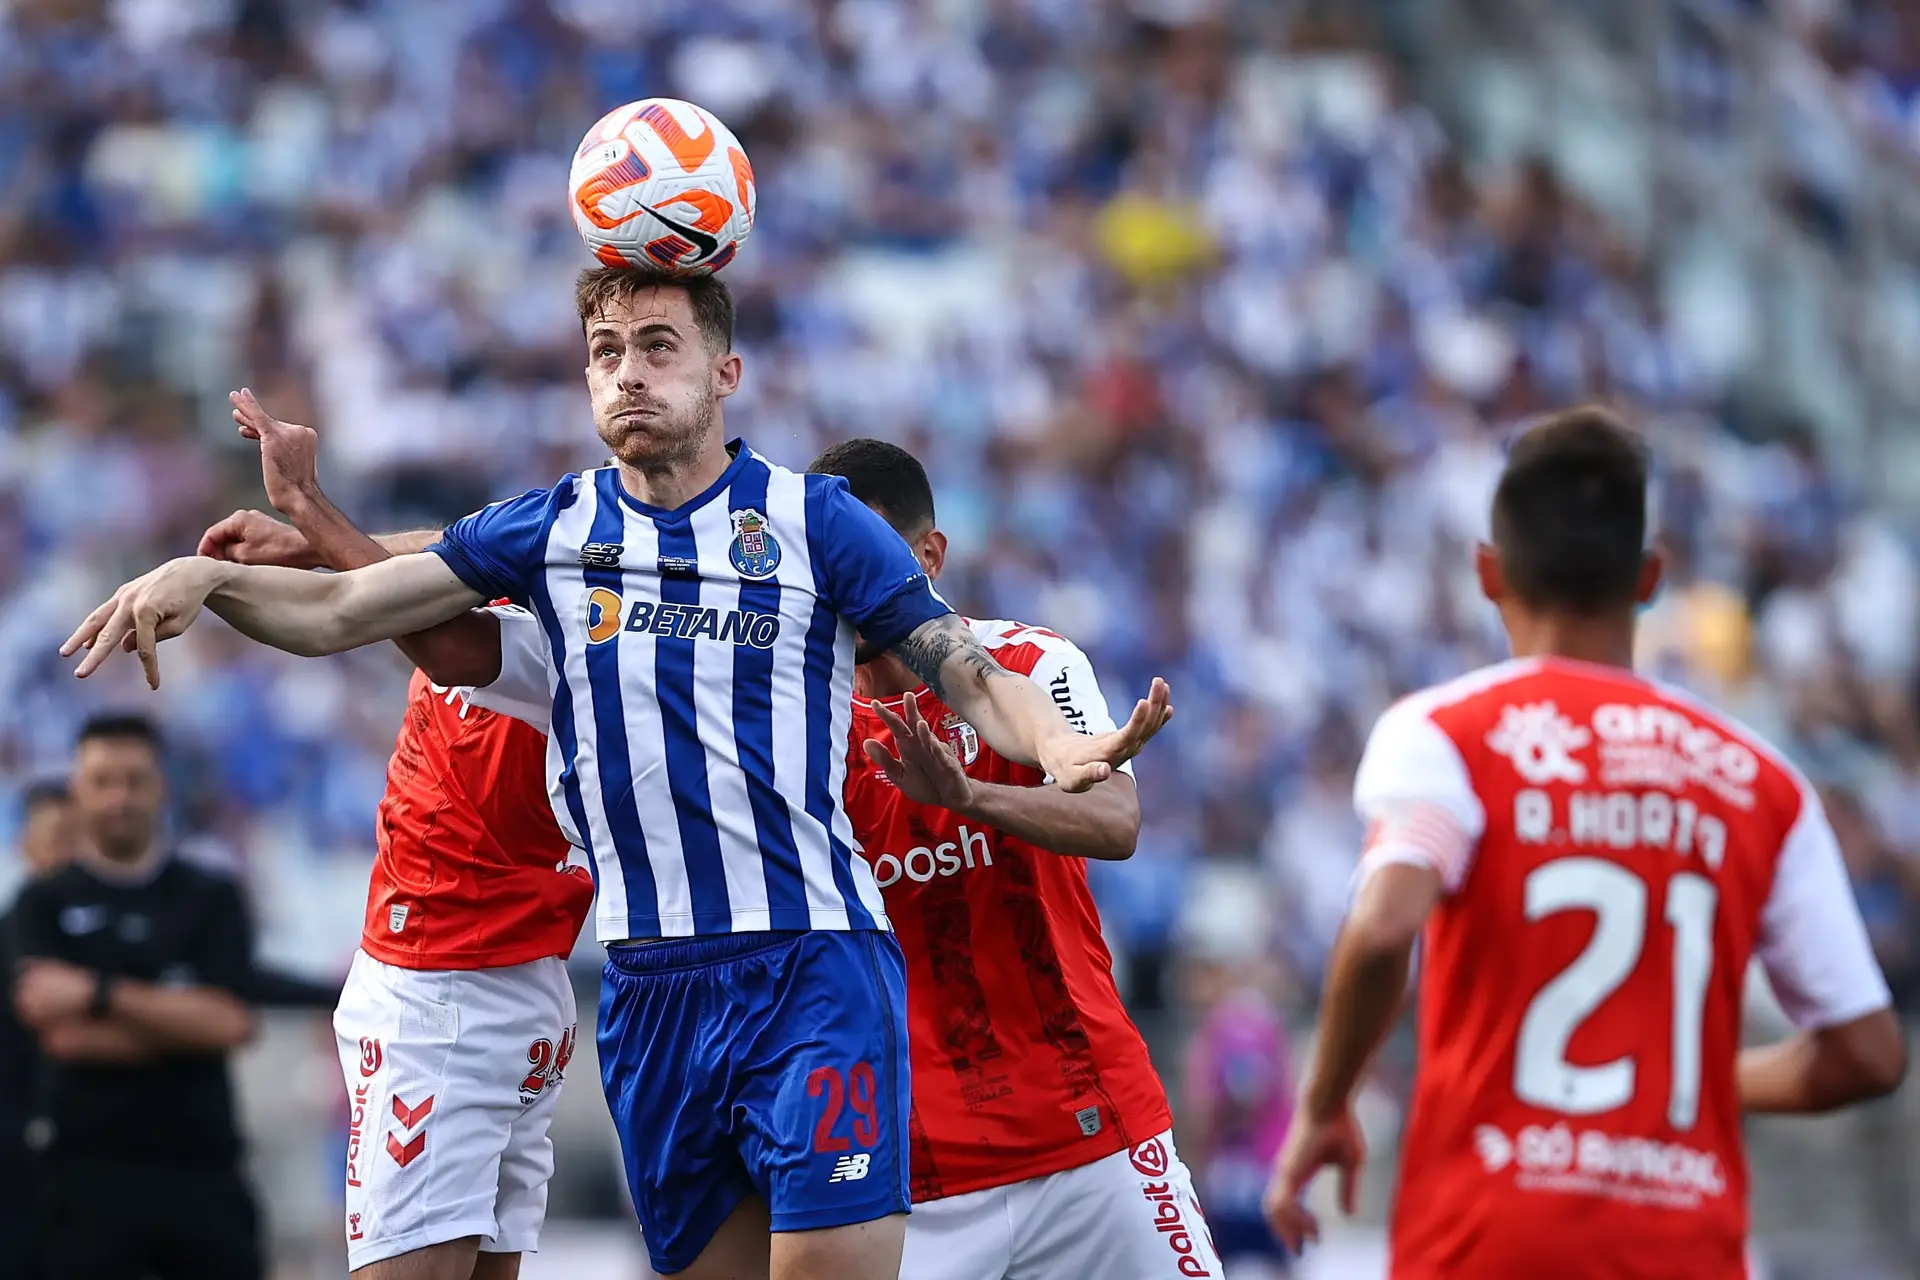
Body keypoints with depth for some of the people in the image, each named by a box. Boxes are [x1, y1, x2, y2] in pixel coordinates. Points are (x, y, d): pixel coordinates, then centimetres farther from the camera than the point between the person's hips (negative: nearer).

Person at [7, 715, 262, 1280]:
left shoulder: (212, 900, 8)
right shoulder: (45, 904, 5)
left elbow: (227, 1022, -6)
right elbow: (63, 1034, -9)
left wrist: (101, 996, -13)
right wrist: (186, 1020, -7)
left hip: (202, 1167, 2)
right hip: (90, 1168, -1)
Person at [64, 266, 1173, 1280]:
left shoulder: (813, 520, 2)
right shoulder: (552, 529, 11)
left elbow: (970, 673, 1)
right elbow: (333, 612, 10)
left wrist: (1061, 749, -20)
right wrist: (207, 577, -9)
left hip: (816, 973, -4)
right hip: (652, 984, 4)